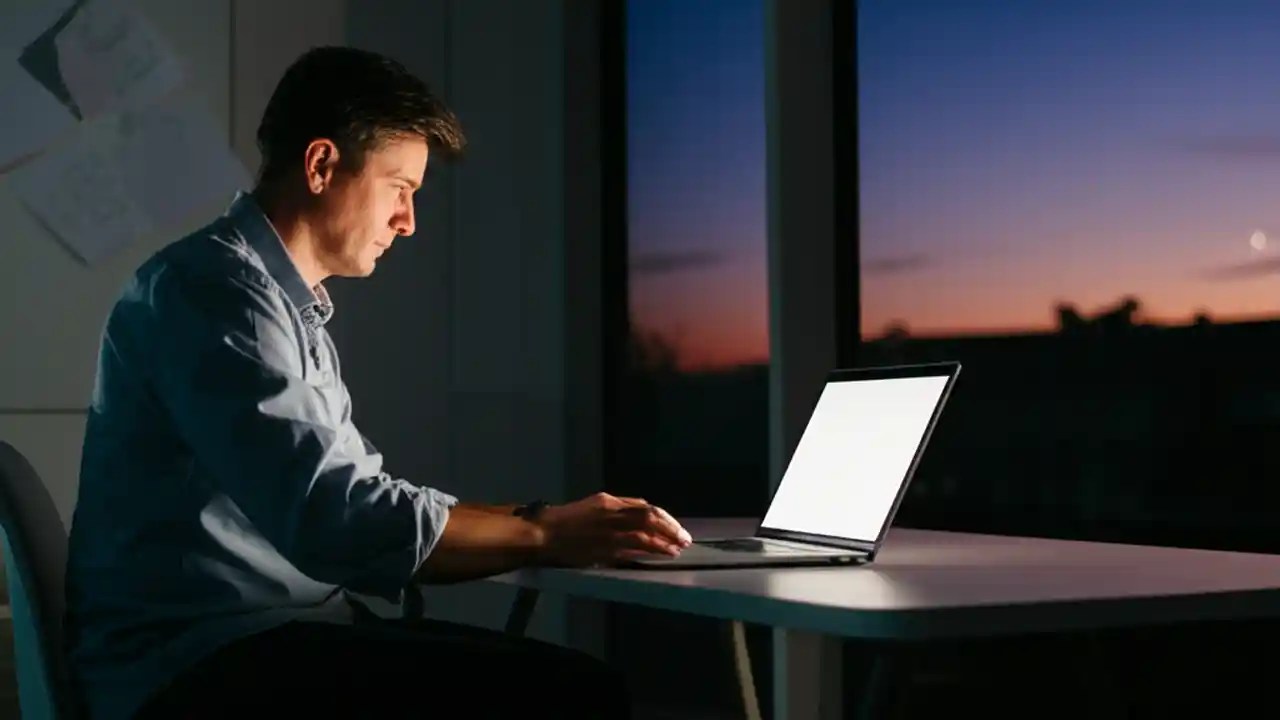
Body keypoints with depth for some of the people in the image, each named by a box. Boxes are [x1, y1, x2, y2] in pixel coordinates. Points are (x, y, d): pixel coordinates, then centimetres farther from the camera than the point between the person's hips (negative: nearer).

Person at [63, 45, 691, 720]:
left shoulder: (291, 308, 20)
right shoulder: (213, 286, -12)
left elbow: (359, 502, 14)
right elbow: (329, 518, -22)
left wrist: (552, 522, 4)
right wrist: (542, 533, -11)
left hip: (267, 637, 9)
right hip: (199, 664, -9)